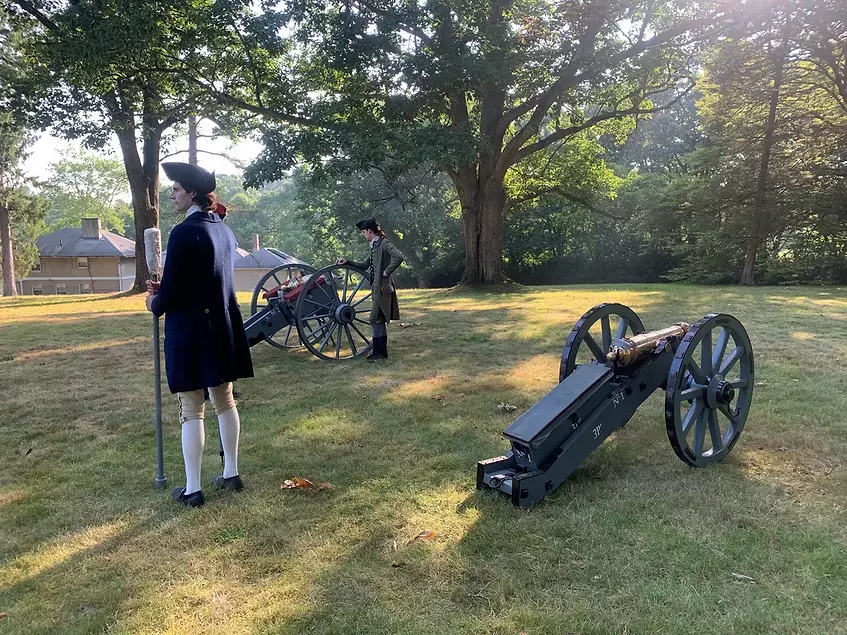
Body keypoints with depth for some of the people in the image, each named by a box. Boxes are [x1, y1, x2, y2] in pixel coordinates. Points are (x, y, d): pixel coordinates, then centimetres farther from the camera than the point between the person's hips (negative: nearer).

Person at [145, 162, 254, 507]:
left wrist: (155, 304, 5)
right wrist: (164, 290, 18)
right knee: (225, 401, 16)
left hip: (190, 332, -8)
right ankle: (231, 473, 27)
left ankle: (192, 489, 11)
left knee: (192, 411, 1)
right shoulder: (223, 229, 8)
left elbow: (170, 291, -16)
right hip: (223, 328, 8)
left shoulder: (184, 232, -17)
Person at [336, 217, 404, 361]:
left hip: (382, 287, -10)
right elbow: (365, 265, 23)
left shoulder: (384, 243, -12)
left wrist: (387, 271, -19)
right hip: (377, 287, 10)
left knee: (376, 320, -7)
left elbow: (399, 257, -26)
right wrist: (347, 262, 15)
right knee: (380, 320, 12)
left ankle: (378, 352, -2)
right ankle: (382, 351, 19)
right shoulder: (375, 246, 16)